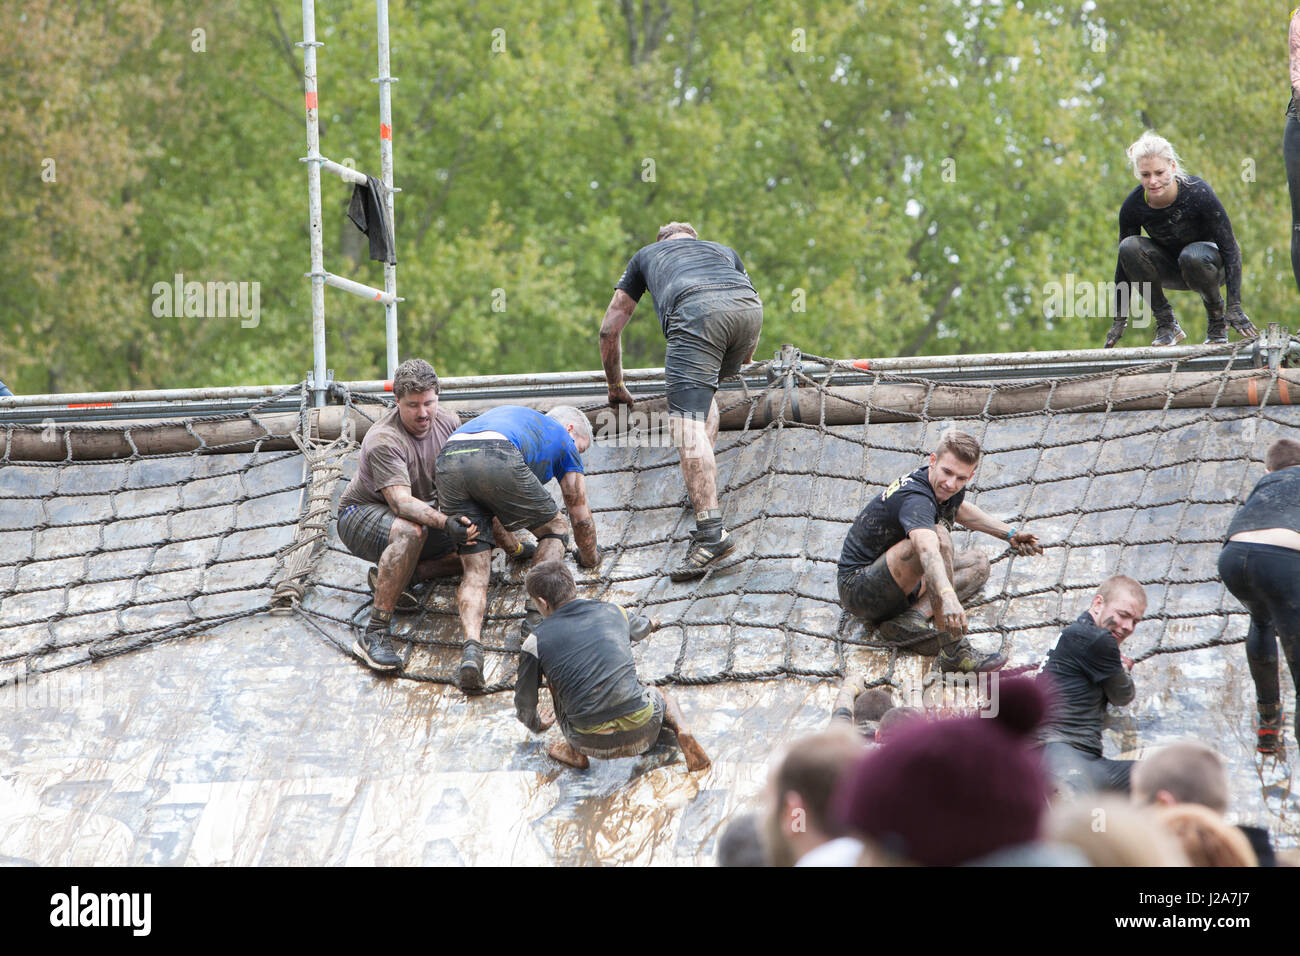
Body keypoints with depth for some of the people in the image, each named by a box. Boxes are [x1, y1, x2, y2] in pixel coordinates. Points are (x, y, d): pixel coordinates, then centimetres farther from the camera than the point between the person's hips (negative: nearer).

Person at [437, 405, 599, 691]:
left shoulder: (511, 414, 45)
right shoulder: (563, 438, 28)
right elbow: (581, 516, 35)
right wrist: (590, 557, 54)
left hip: (448, 464, 5)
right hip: (498, 462, -5)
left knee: (475, 570, 8)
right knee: (554, 528, 20)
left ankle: (471, 646, -18)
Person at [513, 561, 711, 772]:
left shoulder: (537, 641, -1)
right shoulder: (611, 612, 8)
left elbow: (524, 704, 11)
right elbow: (641, 630, 35)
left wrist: (536, 725, 35)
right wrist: (648, 625, 61)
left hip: (593, 744, -1)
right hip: (641, 731, 1)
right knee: (663, 696, 37)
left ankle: (575, 752, 13)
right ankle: (682, 730, 4)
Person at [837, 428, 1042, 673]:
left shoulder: (948, 490, 0)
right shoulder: (915, 499, -30)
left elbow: (959, 509, 29)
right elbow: (928, 550, -51)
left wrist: (1009, 534, 33)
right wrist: (948, 597, -67)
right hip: (858, 587, -10)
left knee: (977, 563, 15)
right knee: (939, 536, -31)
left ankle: (912, 617, -12)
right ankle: (954, 650, -35)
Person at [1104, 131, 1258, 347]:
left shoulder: (1198, 193, -28)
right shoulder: (1133, 206, -20)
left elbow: (1230, 248, -25)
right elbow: (1124, 262, -9)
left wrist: (1234, 307, -31)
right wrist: (1119, 319, -11)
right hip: (1171, 271, 3)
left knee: (1192, 256, -38)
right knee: (1129, 247, -27)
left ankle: (1217, 318, -10)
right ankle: (1166, 323, -14)